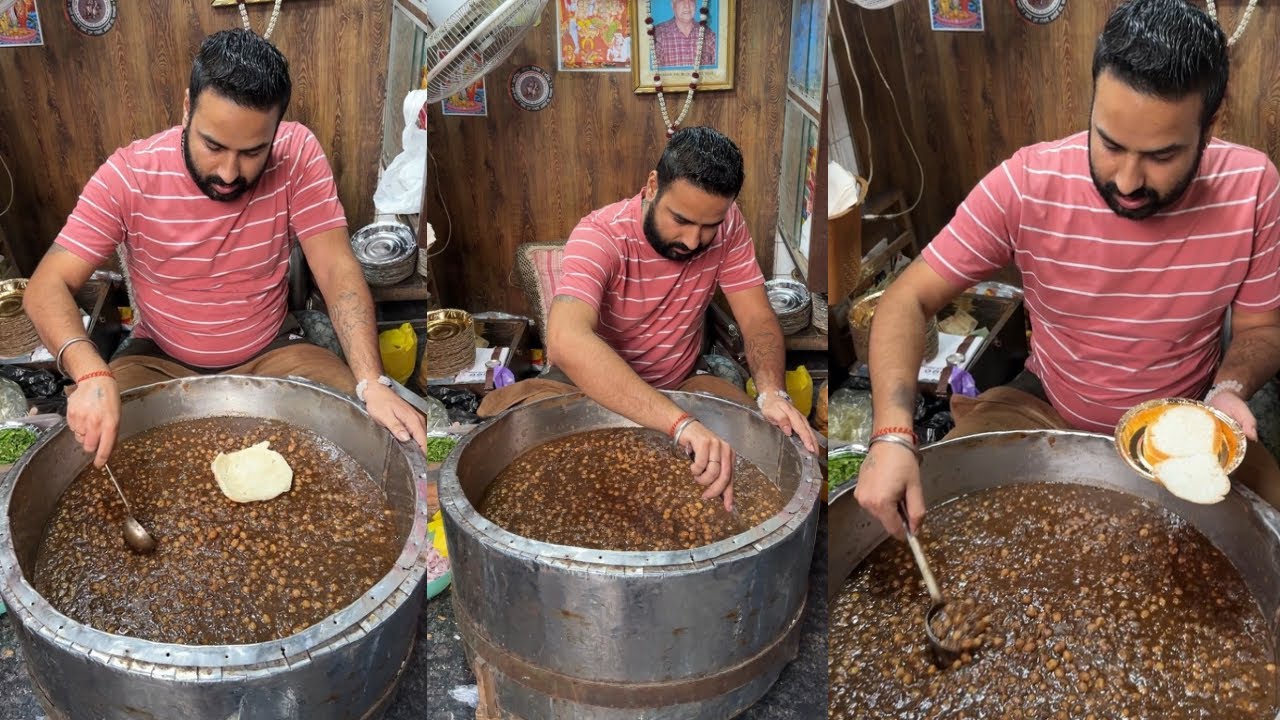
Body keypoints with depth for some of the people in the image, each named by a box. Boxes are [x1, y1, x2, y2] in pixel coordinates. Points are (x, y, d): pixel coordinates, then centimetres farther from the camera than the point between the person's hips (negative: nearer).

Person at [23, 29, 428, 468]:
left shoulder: (298, 154, -17)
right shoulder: (129, 174, -18)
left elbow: (337, 271, -18)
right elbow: (47, 286, -18)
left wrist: (372, 383, -33)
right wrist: (91, 374, -40)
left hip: (272, 353, 0)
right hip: (160, 361, 0)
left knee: (379, 431, -21)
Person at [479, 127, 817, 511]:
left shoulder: (727, 226, -12)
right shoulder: (600, 235, -27)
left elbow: (758, 319, -10)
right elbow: (564, 342, -45)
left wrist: (772, 392, -34)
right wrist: (681, 422, -56)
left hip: (678, 391, 3)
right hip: (597, 393, -3)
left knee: (775, 433, -24)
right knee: (504, 410, -32)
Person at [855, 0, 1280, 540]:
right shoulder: (1026, 184, -22)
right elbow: (908, 300, -21)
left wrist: (1229, 390, -27)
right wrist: (892, 435, -37)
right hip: (1044, 409, 0)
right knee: (916, 513, -18)